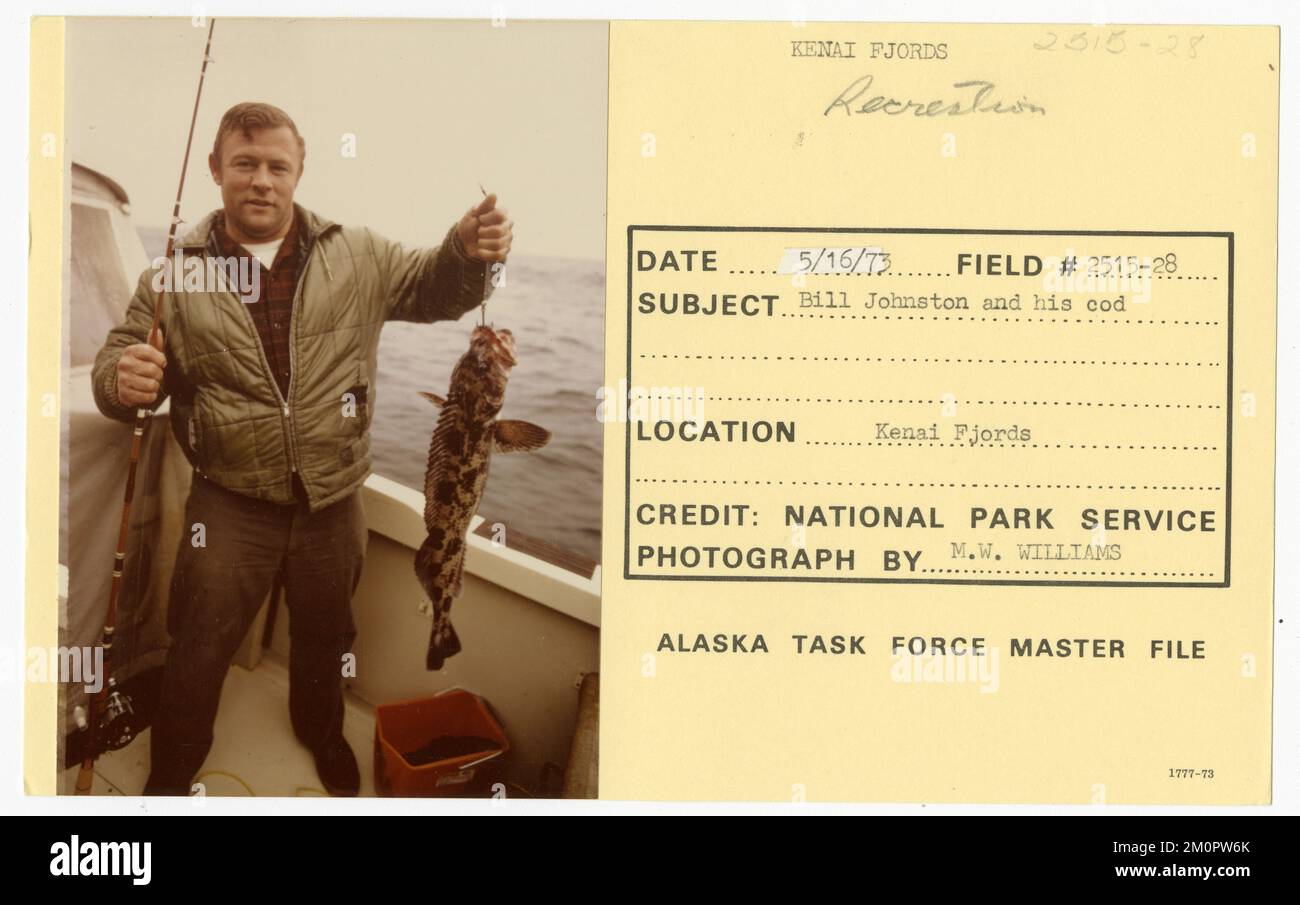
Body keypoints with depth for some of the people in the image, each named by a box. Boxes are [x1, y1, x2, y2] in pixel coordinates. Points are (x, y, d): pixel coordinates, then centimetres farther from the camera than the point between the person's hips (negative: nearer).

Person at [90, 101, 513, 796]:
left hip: (333, 499, 2)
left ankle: (321, 732, 51)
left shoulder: (358, 255, -2)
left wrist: (468, 251, -16)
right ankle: (170, 776, 30)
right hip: (231, 503, -2)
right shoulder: (176, 273, -5)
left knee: (324, 636, 22)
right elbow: (116, 361, 2)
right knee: (200, 651, 5)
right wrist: (123, 379, -24)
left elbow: (434, 290, 7)